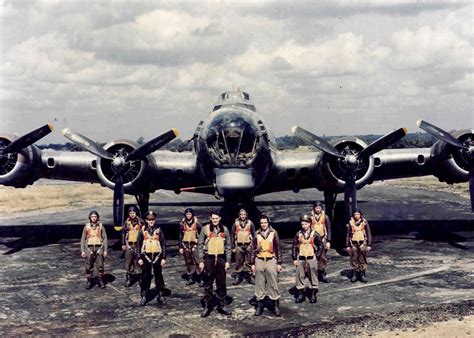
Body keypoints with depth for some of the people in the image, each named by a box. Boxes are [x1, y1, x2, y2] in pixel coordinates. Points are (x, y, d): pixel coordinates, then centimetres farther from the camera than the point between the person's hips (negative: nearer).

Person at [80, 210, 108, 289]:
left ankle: (100, 281, 11)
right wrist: (82, 251, 1)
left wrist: (105, 250, -2)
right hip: (89, 248, 0)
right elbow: (83, 239, 7)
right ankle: (89, 281, 13)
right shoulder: (86, 227, 4)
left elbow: (105, 238, 4)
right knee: (89, 266, 2)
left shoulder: (101, 226, 3)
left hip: (99, 248, 0)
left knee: (100, 266, 0)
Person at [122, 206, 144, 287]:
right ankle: (128, 278, 5)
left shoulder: (140, 221, -1)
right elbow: (123, 233, 11)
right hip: (129, 244, 1)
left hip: (138, 244, -1)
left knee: (139, 260, 2)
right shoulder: (127, 222, 5)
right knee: (128, 261, -1)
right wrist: (123, 244, 8)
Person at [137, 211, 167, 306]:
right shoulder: (142, 230, 1)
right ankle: (144, 296, 13)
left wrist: (164, 257, -2)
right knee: (145, 277, 5)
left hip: (157, 256, 0)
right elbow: (139, 244, 3)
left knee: (159, 276, 7)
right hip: (146, 256, 0)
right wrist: (139, 258, -1)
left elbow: (163, 244, 2)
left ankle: (160, 295, 16)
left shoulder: (158, 230, 1)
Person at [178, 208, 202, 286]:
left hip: (194, 244, -3)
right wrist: (180, 247, 6)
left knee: (197, 261, -9)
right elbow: (180, 236, 9)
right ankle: (190, 278, 15)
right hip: (186, 245, 3)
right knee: (188, 262, 8)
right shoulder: (183, 223, 5)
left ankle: (200, 278, -3)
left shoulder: (196, 222, -2)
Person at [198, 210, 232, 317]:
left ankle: (222, 305, 17)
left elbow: (228, 246, 8)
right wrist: (201, 261, -5)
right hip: (208, 258, -2)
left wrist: (227, 261, 2)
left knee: (221, 283, 7)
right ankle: (207, 306, 11)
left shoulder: (224, 230, 5)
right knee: (208, 284, 4)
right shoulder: (205, 229, -2)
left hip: (221, 258, 2)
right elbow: (201, 245, -1)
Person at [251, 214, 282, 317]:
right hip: (259, 260, 2)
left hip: (271, 260, -2)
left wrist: (279, 263, 1)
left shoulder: (273, 233, 1)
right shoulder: (257, 234, 5)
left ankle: (275, 305, 8)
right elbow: (253, 249, 9)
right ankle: (259, 305, 14)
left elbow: (278, 249, 3)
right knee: (259, 283, 5)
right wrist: (252, 263, 6)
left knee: (273, 283, 0)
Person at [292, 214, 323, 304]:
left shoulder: (314, 234, -5)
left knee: (313, 276, 7)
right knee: (299, 276, 5)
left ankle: (313, 294, 17)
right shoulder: (298, 234, 0)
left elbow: (320, 246, 1)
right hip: (300, 258, 2)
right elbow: (294, 247, 4)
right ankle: (300, 294, 16)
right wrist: (294, 259, 1)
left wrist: (317, 256, -5)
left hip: (311, 258, -2)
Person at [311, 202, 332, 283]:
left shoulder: (325, 217, 4)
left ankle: (322, 274, 9)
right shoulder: (311, 217, 4)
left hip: (323, 239, 0)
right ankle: (316, 274, 4)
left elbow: (328, 229, 4)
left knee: (323, 257, 0)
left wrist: (328, 241, -2)